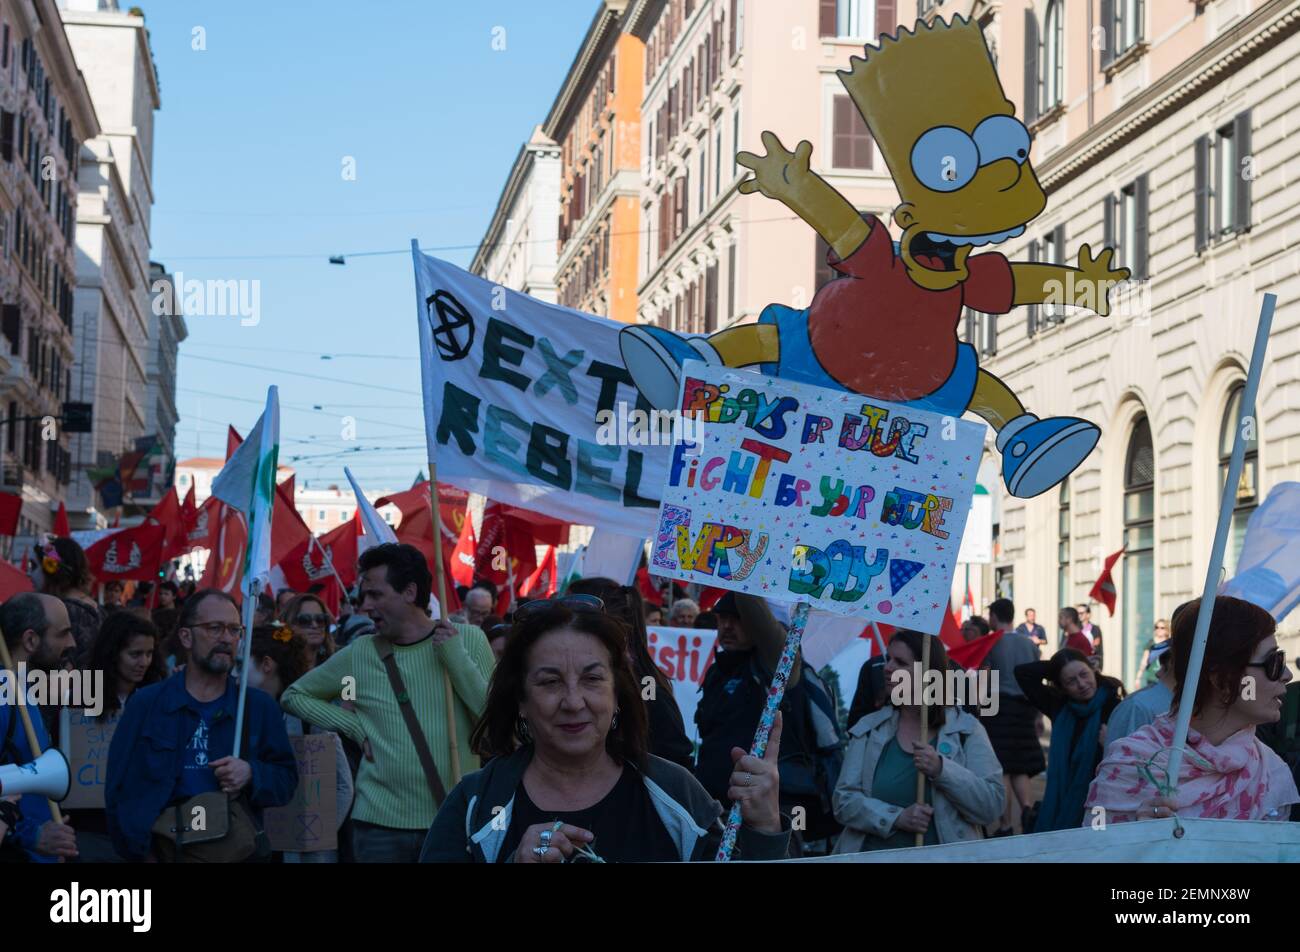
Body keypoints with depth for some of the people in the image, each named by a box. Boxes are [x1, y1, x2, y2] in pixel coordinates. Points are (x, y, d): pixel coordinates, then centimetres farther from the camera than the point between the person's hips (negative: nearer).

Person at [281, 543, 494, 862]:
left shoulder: (468, 640, -1)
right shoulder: (359, 654, 2)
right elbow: (294, 696, 13)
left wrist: (456, 658, -14)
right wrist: (355, 725, 0)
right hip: (380, 823, 1)